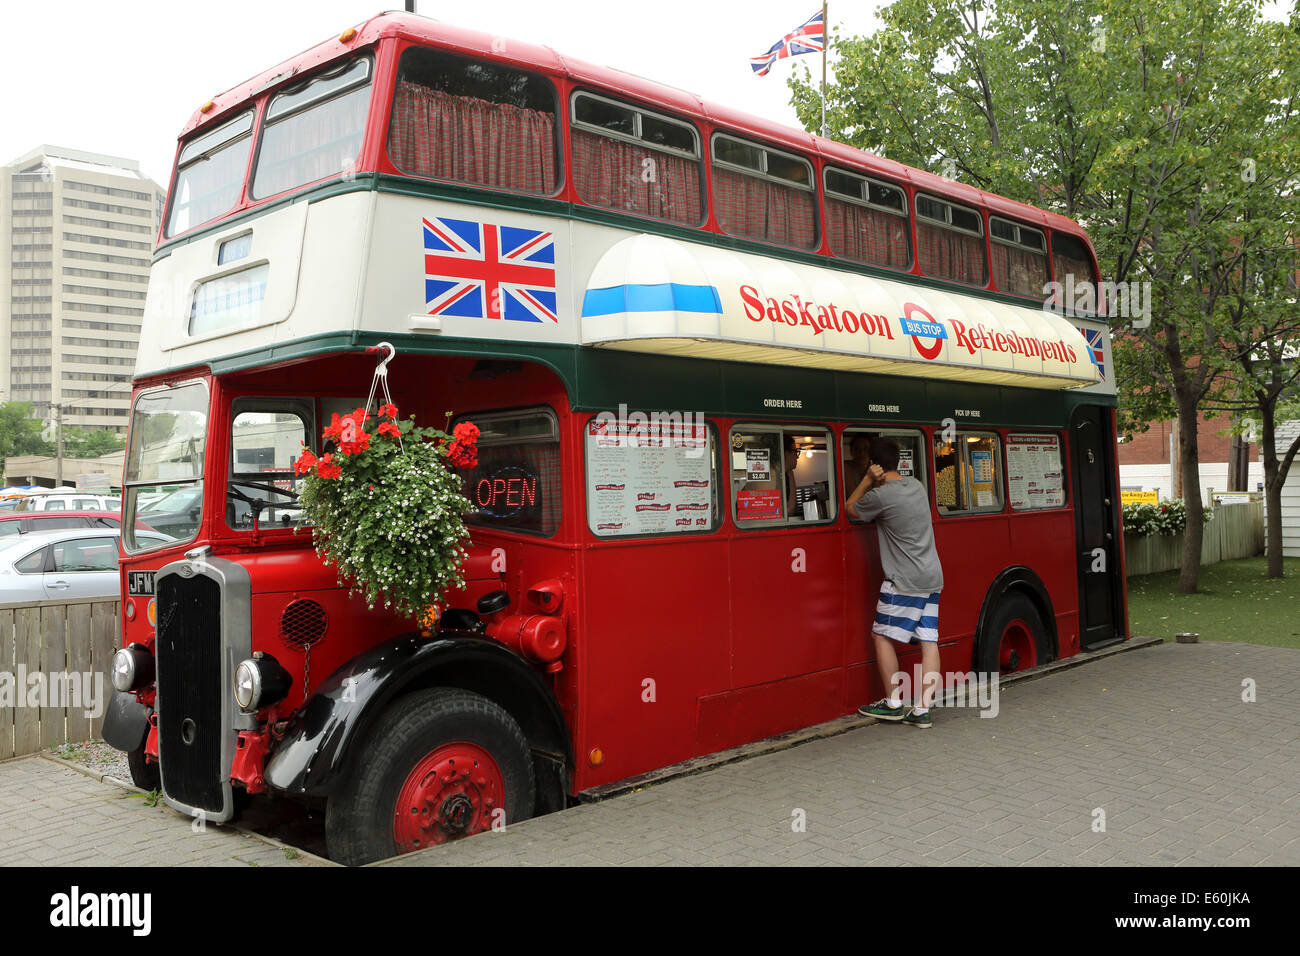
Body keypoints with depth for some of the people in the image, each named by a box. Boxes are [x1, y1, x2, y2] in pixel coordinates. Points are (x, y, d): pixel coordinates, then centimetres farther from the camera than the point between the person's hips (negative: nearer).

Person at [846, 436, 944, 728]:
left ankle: (893, 704, 8)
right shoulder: (917, 486, 10)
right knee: (928, 641, 4)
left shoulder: (880, 496, -14)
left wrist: (868, 479, 1)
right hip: (932, 578, 8)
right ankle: (923, 710, 6)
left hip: (904, 581, -7)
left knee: (883, 636, 5)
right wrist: (878, 483, 8)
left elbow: (850, 508, 3)